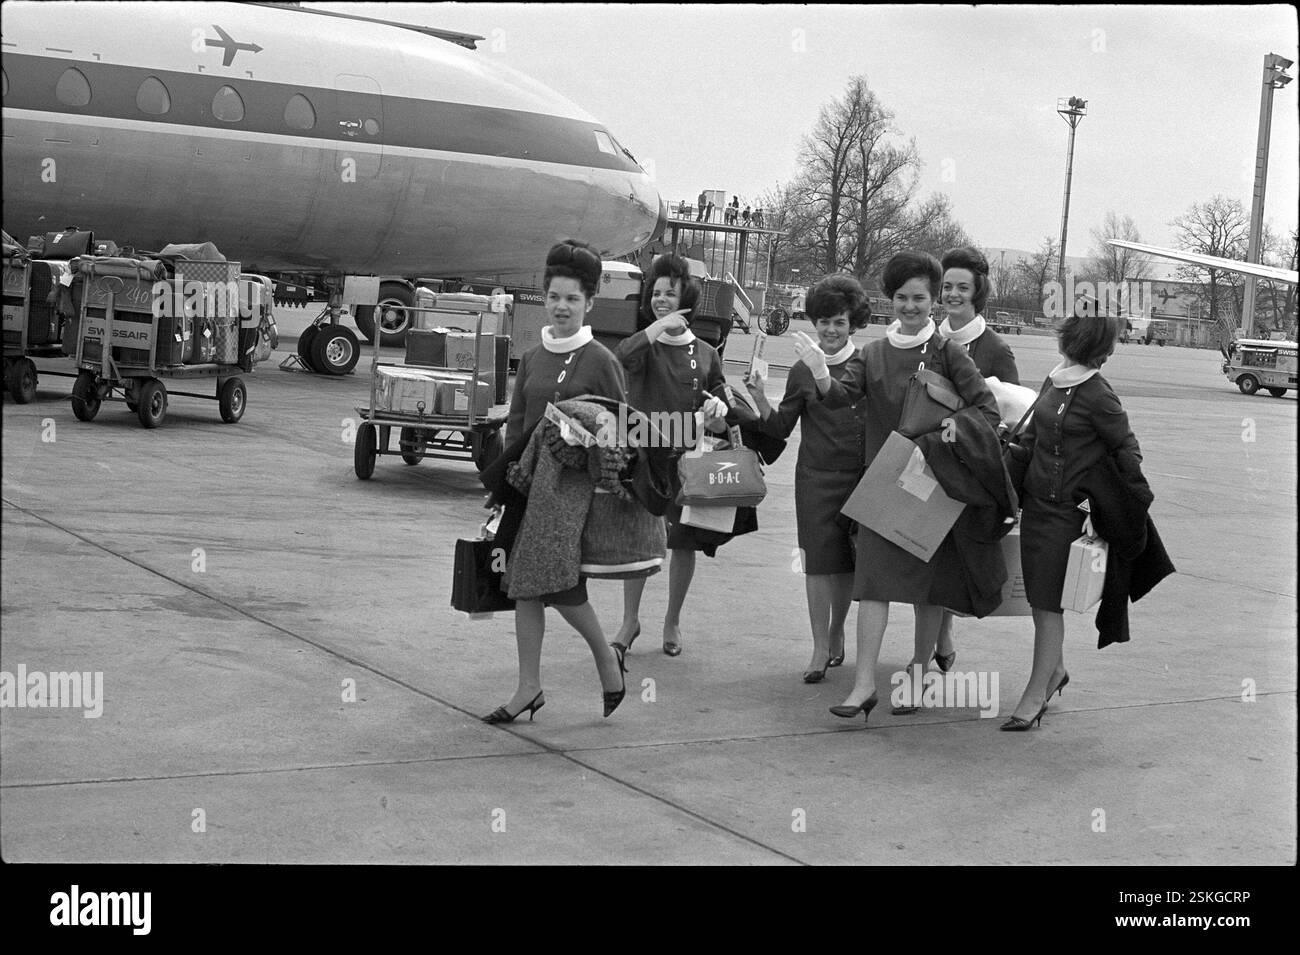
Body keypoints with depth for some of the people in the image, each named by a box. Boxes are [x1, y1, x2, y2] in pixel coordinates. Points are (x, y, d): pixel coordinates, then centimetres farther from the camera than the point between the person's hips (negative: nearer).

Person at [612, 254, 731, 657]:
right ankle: (630, 620, 11)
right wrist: (658, 326, -20)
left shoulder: (705, 353, 10)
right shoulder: (645, 346, 2)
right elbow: (623, 357, -23)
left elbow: (720, 400, 15)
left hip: (689, 458, 2)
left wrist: (719, 412, -8)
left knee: (685, 544, 6)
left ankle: (672, 621, 20)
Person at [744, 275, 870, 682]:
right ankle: (820, 648, 3)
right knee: (818, 561, -3)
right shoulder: (803, 371, 3)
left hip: (860, 476, 0)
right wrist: (760, 399, -9)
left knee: (848, 561, 9)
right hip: (816, 477, 0)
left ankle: (836, 631, 30)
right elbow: (781, 428, 6)